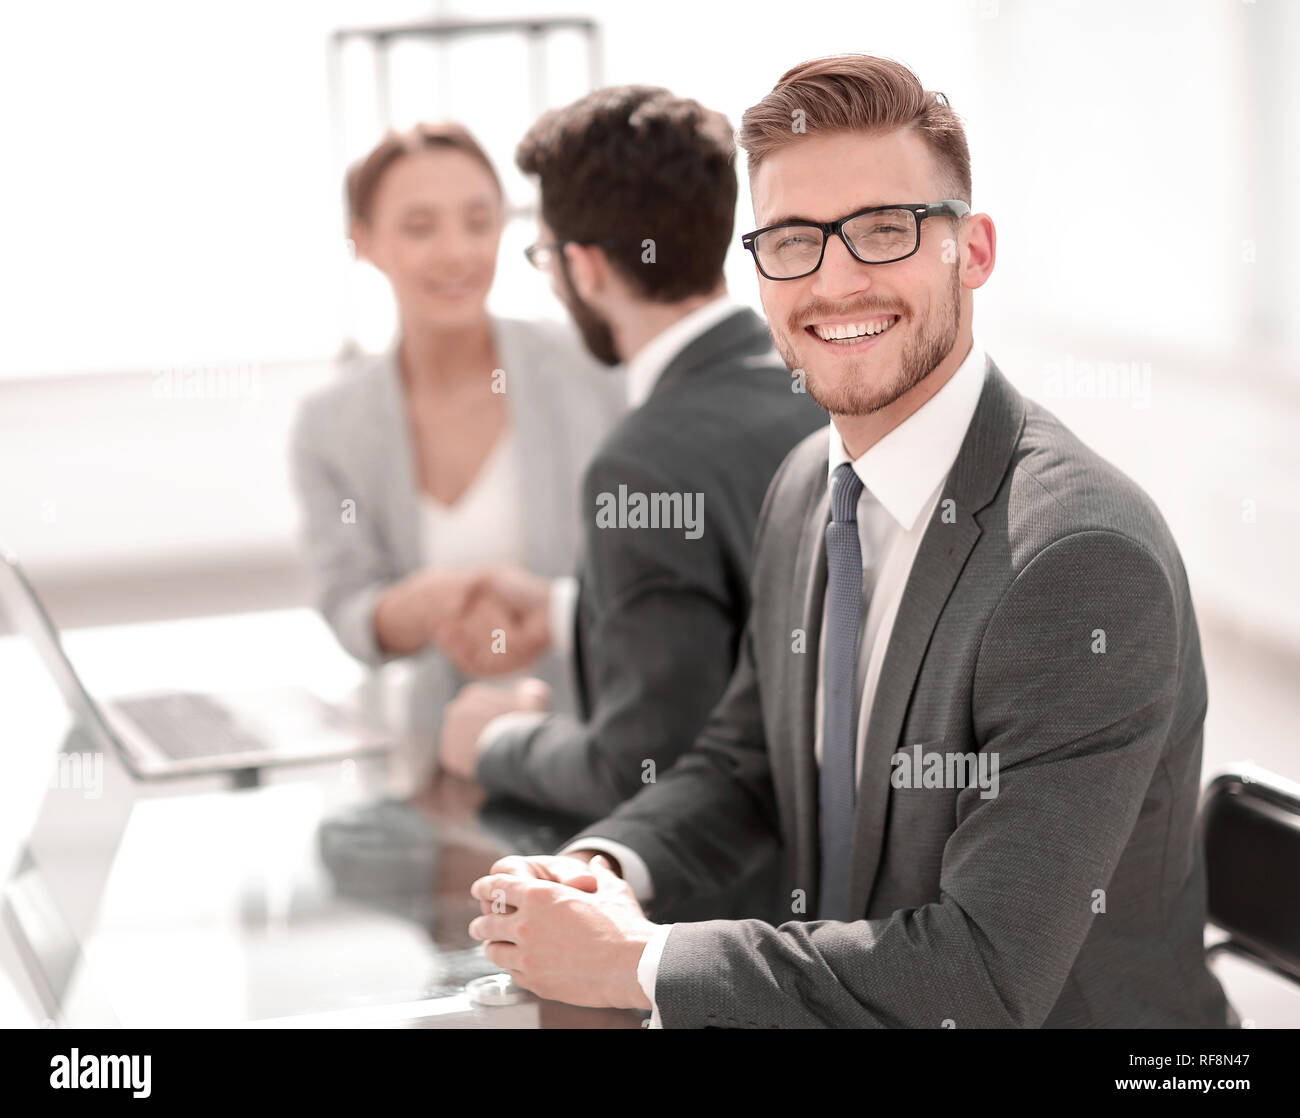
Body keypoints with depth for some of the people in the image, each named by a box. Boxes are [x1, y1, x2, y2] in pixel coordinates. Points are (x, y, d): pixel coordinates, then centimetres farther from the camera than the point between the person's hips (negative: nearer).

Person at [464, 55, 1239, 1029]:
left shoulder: (1084, 557, -22)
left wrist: (637, 961, -18)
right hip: (833, 998, 6)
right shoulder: (805, 486, 3)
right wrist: (604, 869, -7)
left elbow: (990, 973, -23)